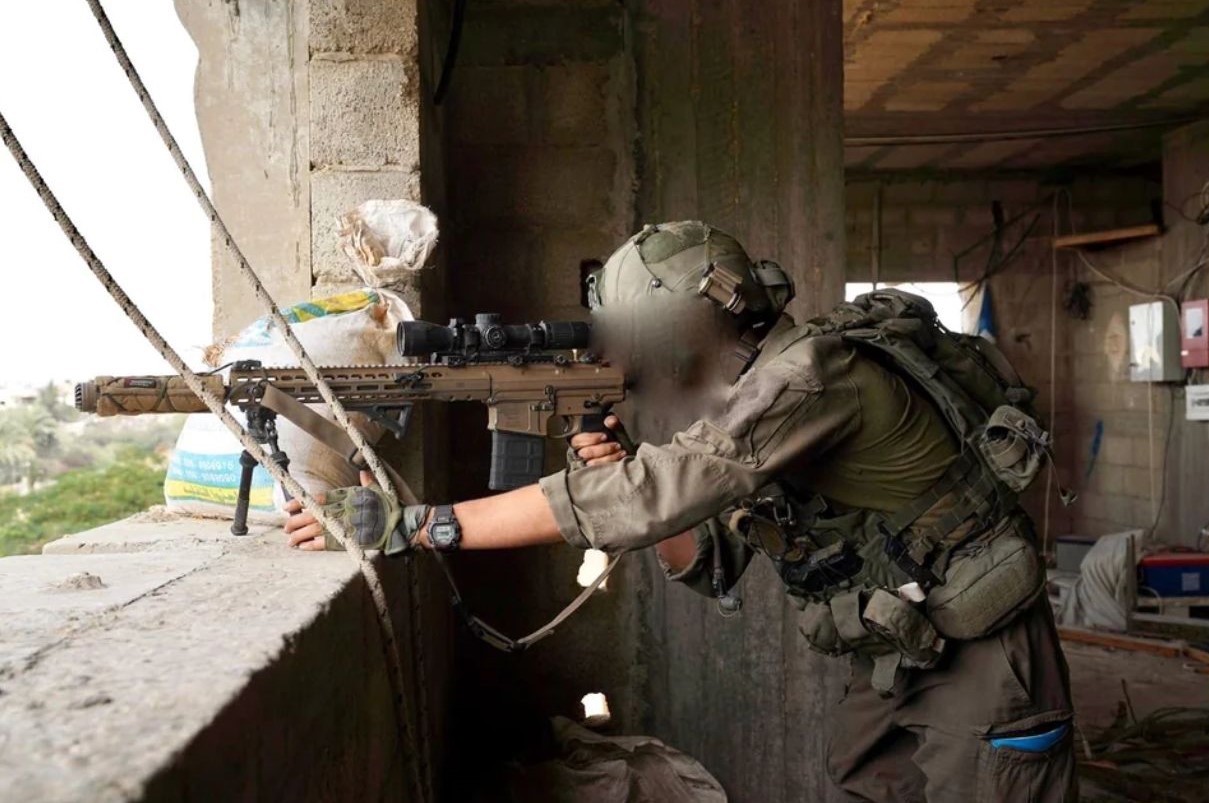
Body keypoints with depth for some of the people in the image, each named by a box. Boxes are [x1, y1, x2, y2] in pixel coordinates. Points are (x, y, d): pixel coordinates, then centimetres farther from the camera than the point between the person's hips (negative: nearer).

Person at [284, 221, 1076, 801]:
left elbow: (641, 496, -35)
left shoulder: (809, 375, -27)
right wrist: (618, 475, -13)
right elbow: (711, 566, 5)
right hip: (892, 664, 8)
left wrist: (415, 524, -33)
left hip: (980, 663, -8)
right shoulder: (741, 401, 3)